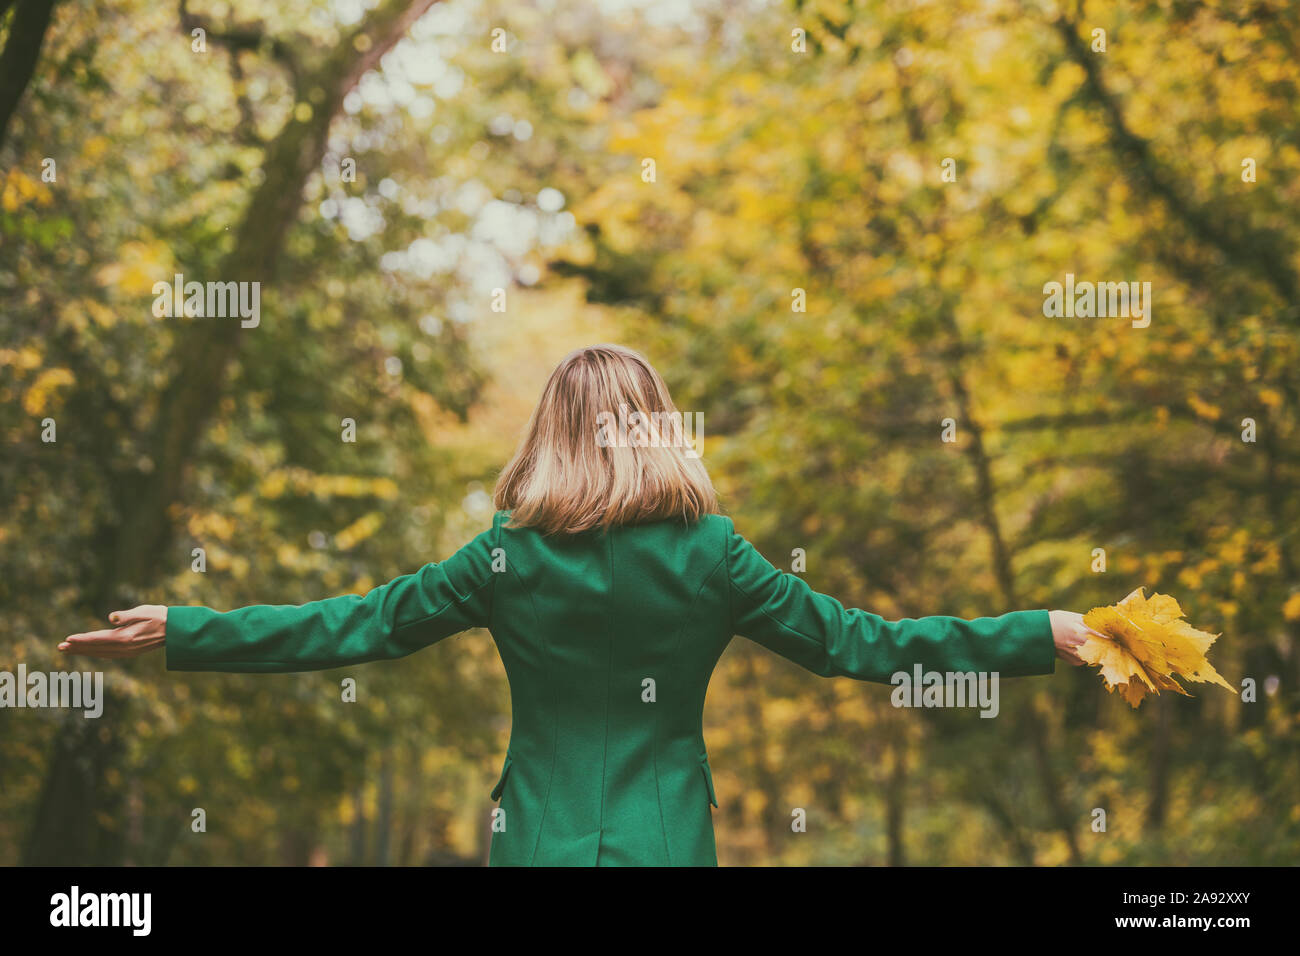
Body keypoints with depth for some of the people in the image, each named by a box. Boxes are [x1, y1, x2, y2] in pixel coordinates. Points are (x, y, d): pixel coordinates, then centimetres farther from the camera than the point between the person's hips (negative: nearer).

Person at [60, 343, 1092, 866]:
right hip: (666, 844, 0)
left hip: (537, 844, 1)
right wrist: (1050, 637, 3)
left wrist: (180, 632, 9)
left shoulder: (509, 560, -2)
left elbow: (354, 626, 1)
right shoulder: (709, 556, -4)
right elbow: (858, 641, -2)